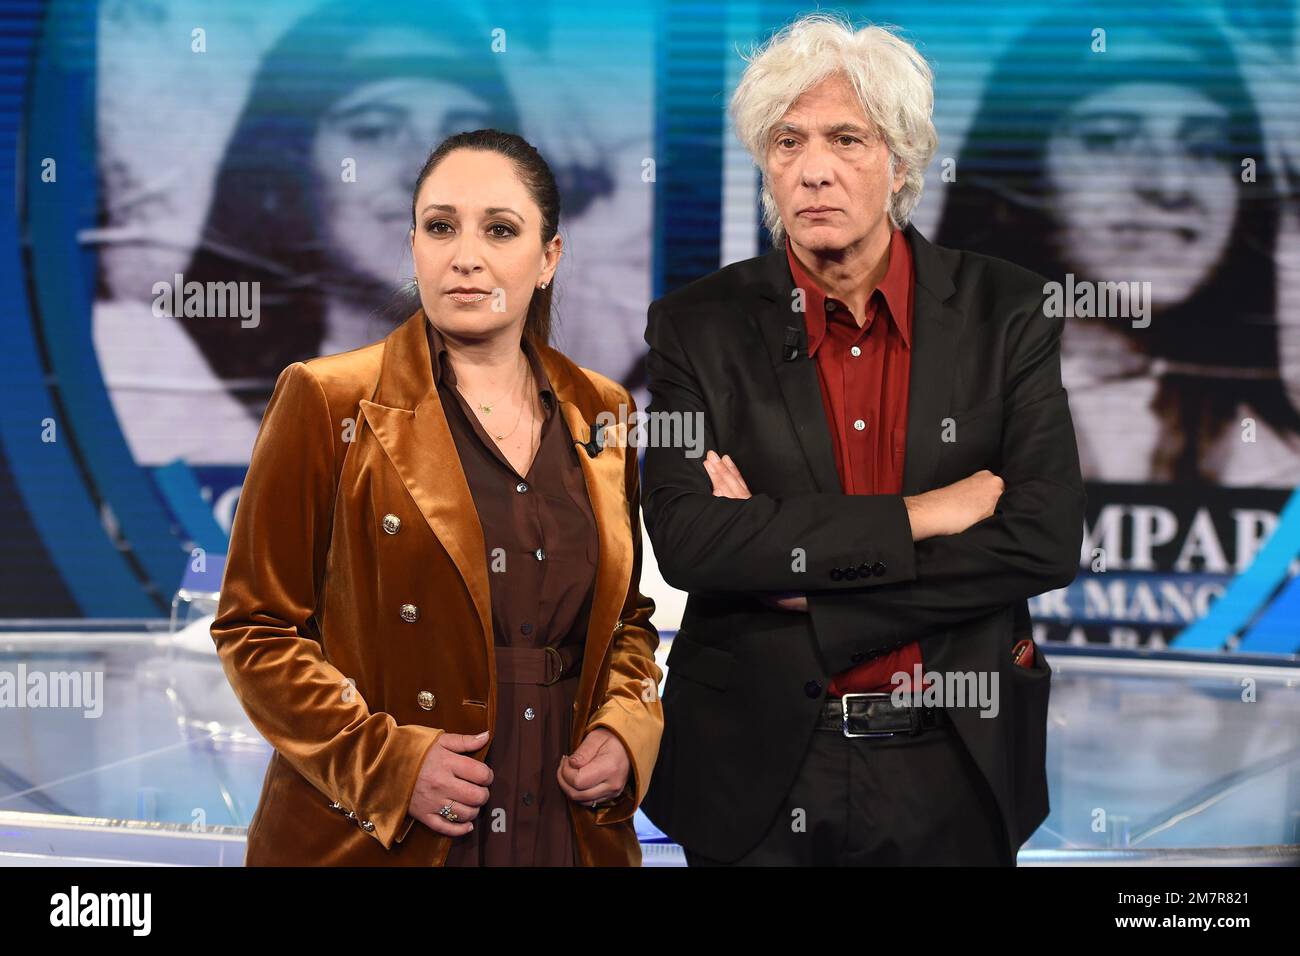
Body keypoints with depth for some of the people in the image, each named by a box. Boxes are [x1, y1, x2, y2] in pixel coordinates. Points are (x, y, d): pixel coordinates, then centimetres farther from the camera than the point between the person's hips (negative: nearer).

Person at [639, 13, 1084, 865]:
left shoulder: (1007, 312, -3)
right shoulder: (697, 326, -3)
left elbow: (1048, 540, -12)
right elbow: (685, 540, -15)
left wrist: (798, 586, -15)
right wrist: (916, 517, -18)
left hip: (953, 768, 0)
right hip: (758, 773, 0)